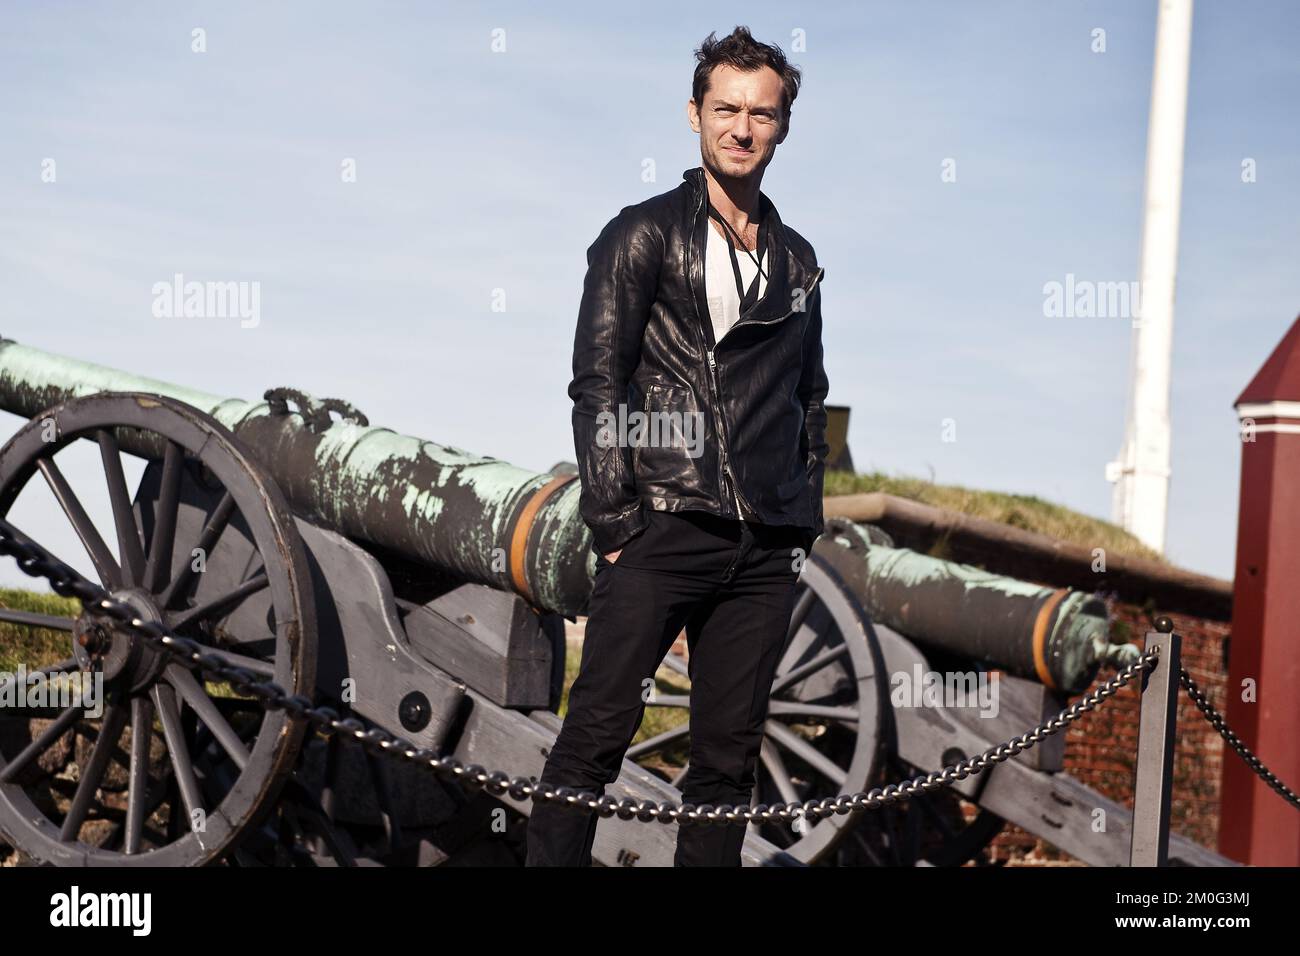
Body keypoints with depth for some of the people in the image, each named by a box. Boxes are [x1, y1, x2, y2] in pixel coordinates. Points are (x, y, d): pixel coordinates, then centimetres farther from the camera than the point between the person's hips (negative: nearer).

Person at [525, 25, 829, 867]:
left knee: (729, 757, 6)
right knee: (597, 737, -7)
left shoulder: (798, 260, 18)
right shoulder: (643, 235, 3)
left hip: (767, 551, 5)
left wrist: (805, 525, 14)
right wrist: (615, 522, -11)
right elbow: (597, 382, -4)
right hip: (662, 536, -4)